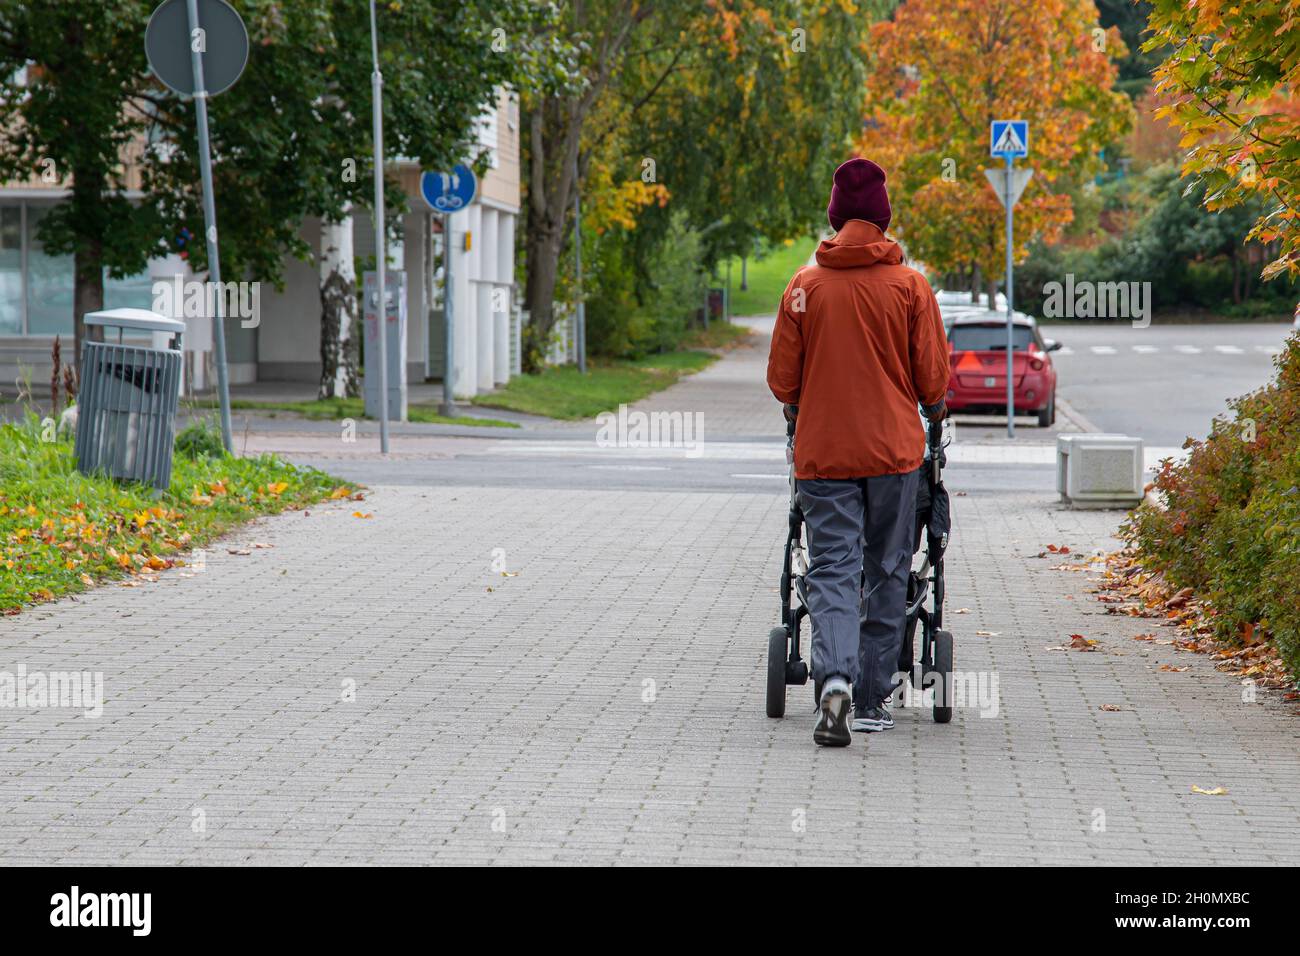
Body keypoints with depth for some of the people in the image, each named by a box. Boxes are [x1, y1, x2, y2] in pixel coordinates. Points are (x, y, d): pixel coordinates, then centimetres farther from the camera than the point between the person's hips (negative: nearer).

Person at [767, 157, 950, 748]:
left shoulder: (804, 286, 0)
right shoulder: (910, 285, -2)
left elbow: (782, 379, 2)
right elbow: (933, 378, -1)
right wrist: (932, 410, 22)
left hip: (822, 450, 0)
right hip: (894, 450, 0)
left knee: (832, 569, -2)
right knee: (886, 571, 11)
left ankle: (835, 681, -26)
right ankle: (872, 700, 15)